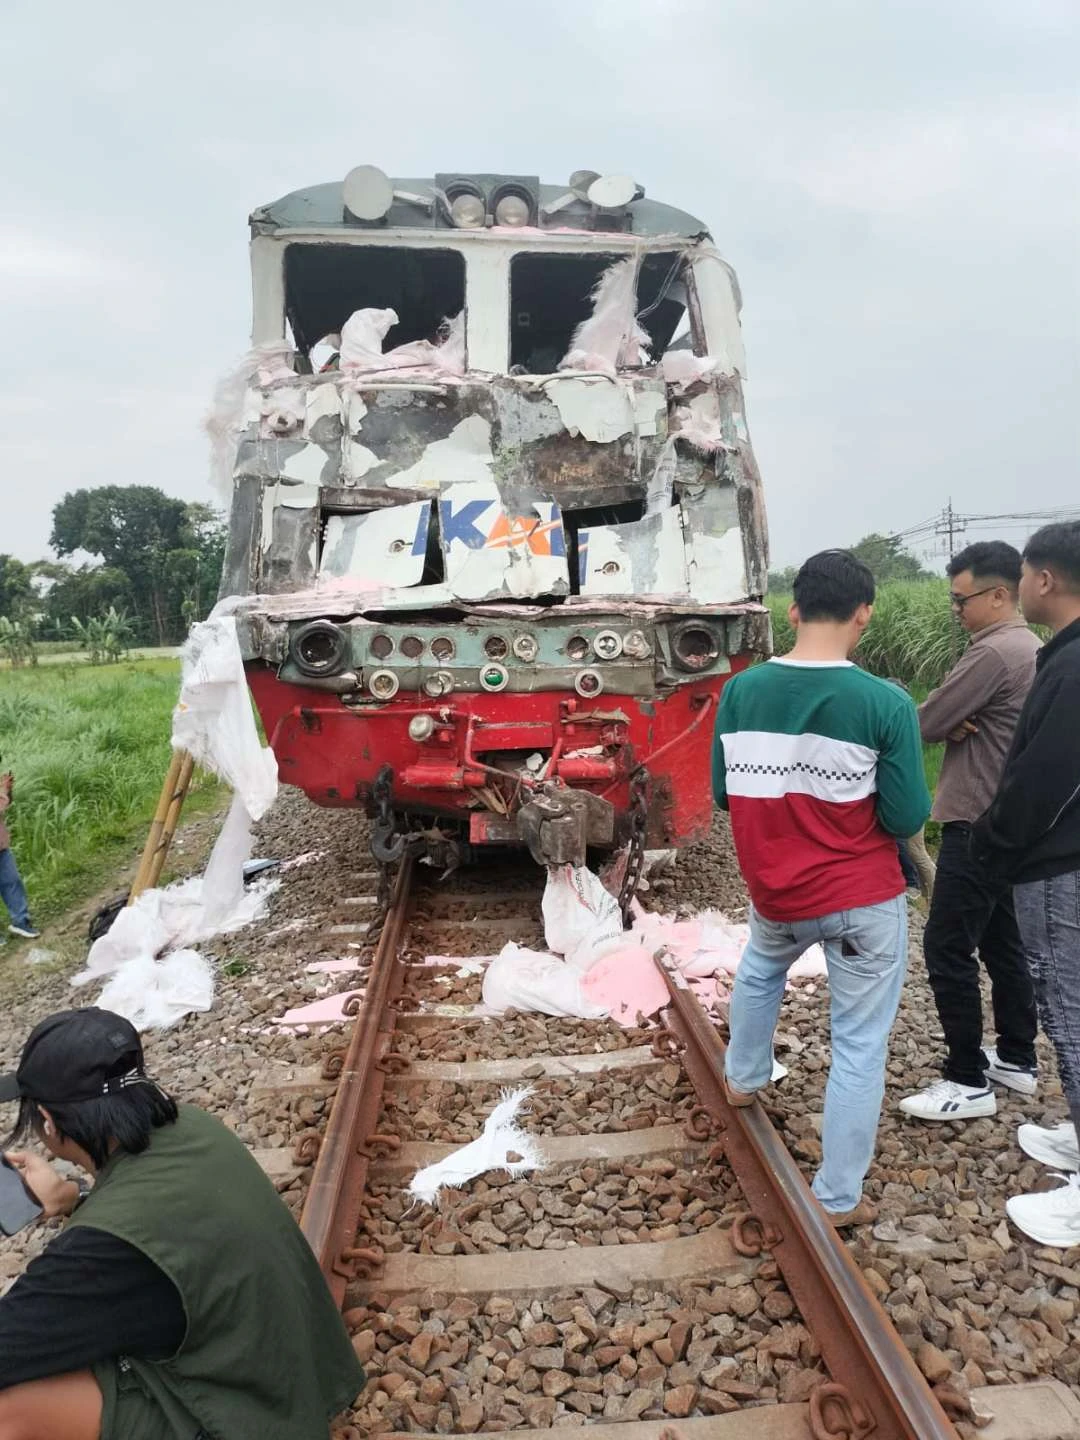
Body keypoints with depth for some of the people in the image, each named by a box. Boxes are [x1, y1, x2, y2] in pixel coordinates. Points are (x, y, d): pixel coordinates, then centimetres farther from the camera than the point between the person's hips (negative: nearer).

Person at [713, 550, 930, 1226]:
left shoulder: (741, 691, -7)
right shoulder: (886, 702, -17)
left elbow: (723, 794, 2)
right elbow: (906, 819, -13)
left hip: (776, 895, 4)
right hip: (865, 900, -3)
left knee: (759, 969, 35)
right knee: (860, 1047, 11)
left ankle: (744, 1079, 51)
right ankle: (838, 1199, 22)